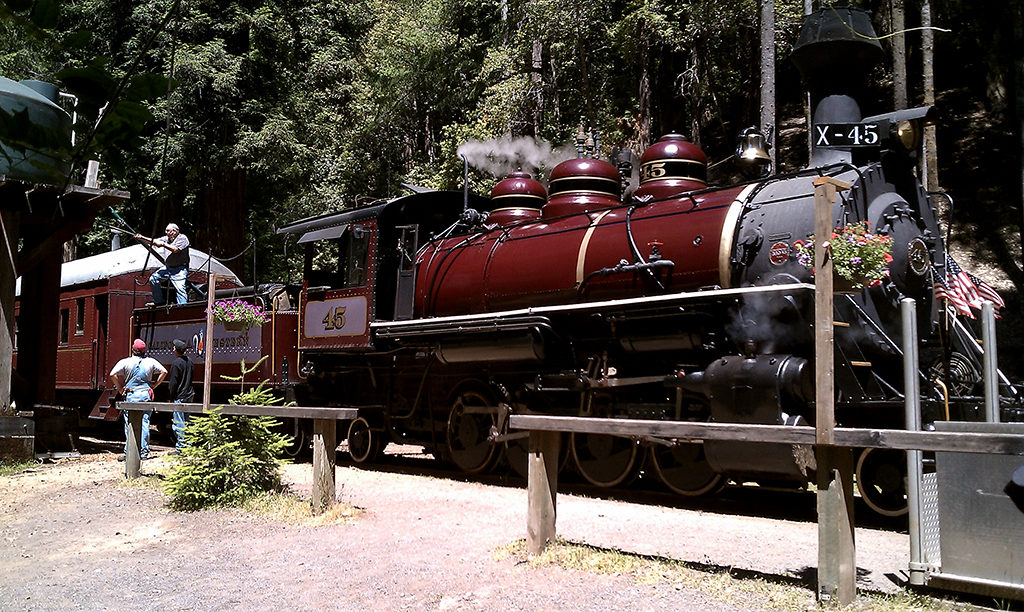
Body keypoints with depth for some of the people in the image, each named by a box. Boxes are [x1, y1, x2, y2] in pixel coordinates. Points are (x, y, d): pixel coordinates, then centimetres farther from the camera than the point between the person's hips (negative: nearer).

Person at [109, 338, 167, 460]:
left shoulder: (125, 362, 0)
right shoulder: (150, 361, 6)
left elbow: (113, 374, -10)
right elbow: (164, 372, 5)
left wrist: (120, 389, -1)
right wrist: (154, 385, 9)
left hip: (131, 395, -2)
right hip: (146, 395, 2)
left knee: (130, 424, 2)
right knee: (144, 423, 4)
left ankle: (128, 452, 1)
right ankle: (144, 452, 4)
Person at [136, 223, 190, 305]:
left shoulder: (182, 238, -6)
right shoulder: (166, 239, 16)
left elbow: (175, 250, -20)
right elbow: (153, 241, 8)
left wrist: (163, 244, -17)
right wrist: (141, 238, -6)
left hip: (180, 270, -8)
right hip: (167, 268, 8)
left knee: (180, 288, -19)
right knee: (153, 278, 1)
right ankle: (159, 302, 11)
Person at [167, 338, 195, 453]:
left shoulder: (176, 362, -15)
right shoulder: (189, 360, 10)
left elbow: (173, 382, -14)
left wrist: (170, 397, -7)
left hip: (179, 396, -8)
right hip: (189, 395, 8)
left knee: (178, 423, -4)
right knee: (186, 421, 15)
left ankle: (180, 447, -4)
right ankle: (188, 445, 19)